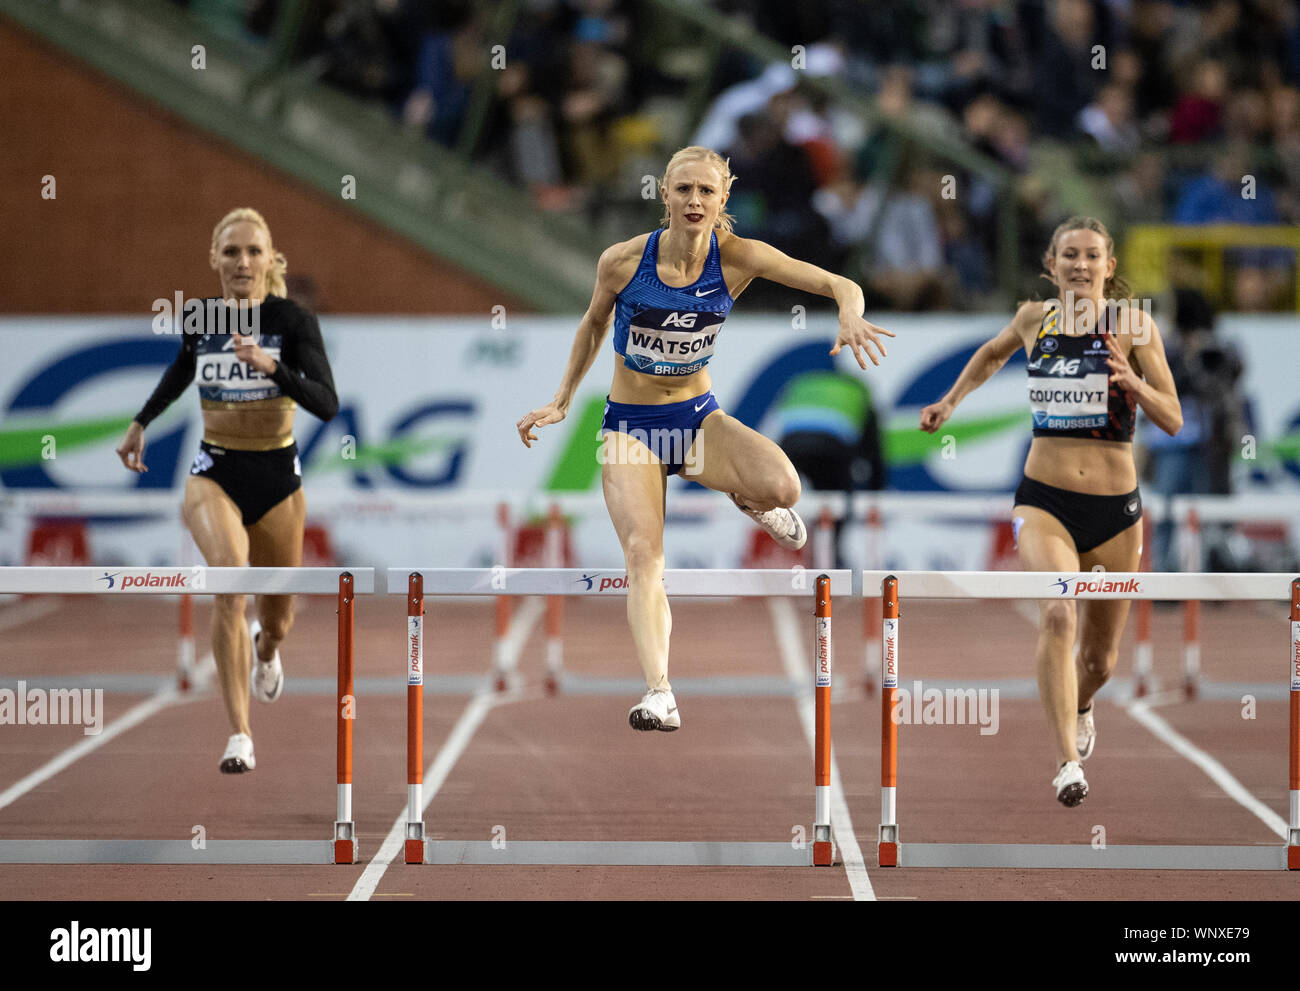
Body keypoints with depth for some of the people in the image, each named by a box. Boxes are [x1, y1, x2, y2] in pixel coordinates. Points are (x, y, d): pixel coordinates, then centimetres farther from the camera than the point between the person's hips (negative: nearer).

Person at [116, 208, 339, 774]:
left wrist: (272, 366, -33)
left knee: (276, 620, 15)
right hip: (215, 473, 0)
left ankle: (265, 649, 57)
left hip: (277, 476, 0)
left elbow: (326, 405, -20)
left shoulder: (293, 320, -11)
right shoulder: (197, 318, -2)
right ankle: (239, 736, -26)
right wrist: (141, 422, 24)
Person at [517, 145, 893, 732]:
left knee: (781, 486, -28)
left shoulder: (737, 257, -13)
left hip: (699, 417, 1)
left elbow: (840, 286, -16)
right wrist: (560, 404, 11)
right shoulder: (622, 261, -13)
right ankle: (658, 693, -26)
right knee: (644, 554, -22)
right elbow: (594, 324, 8)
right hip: (630, 424, -1)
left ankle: (747, 498, 10)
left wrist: (850, 314, -38)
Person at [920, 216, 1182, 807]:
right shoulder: (1034, 319, 4)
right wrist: (950, 401, 22)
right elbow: (993, 353, 28)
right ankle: (1068, 763, -31)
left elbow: (1173, 421, -8)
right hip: (1043, 502, 0)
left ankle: (1079, 709, 51)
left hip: (1115, 511, 0)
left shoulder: (1133, 325, -4)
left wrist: (1135, 383, -25)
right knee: (1057, 614, -29)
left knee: (1100, 658, 14)